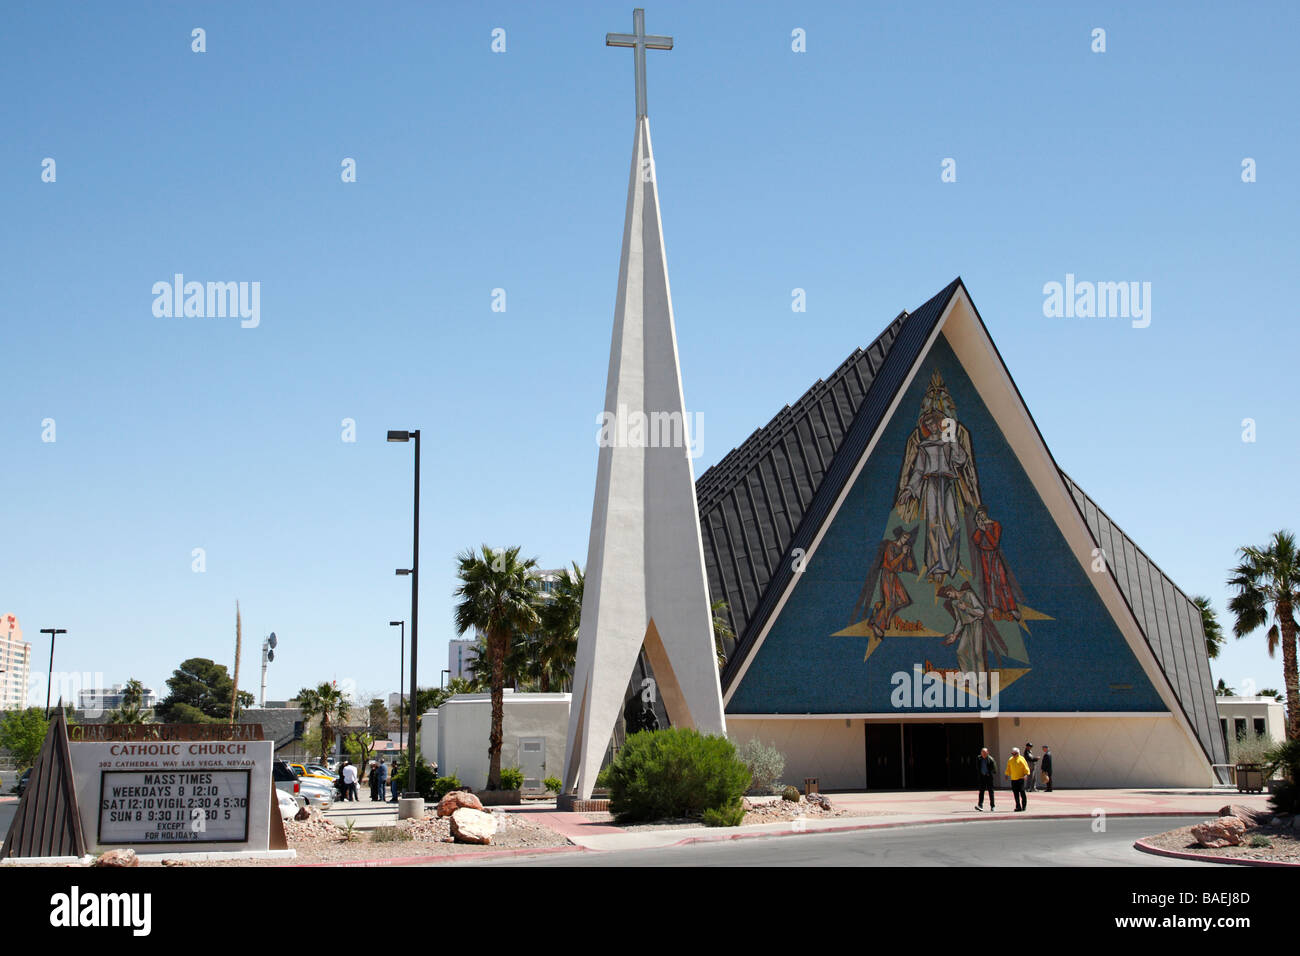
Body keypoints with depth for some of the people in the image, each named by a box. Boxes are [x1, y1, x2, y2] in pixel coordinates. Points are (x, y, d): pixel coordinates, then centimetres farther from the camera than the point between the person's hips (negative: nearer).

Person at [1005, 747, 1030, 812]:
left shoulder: (1021, 759, -2)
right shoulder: (1010, 760, 12)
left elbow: (1026, 767, -5)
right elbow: (1008, 768, 20)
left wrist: (1026, 774, -17)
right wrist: (1007, 774, 11)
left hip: (1020, 779, -4)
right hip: (1013, 779, 4)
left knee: (1022, 792, -8)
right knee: (1015, 793, 2)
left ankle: (1024, 806, 3)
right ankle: (1018, 807, 7)